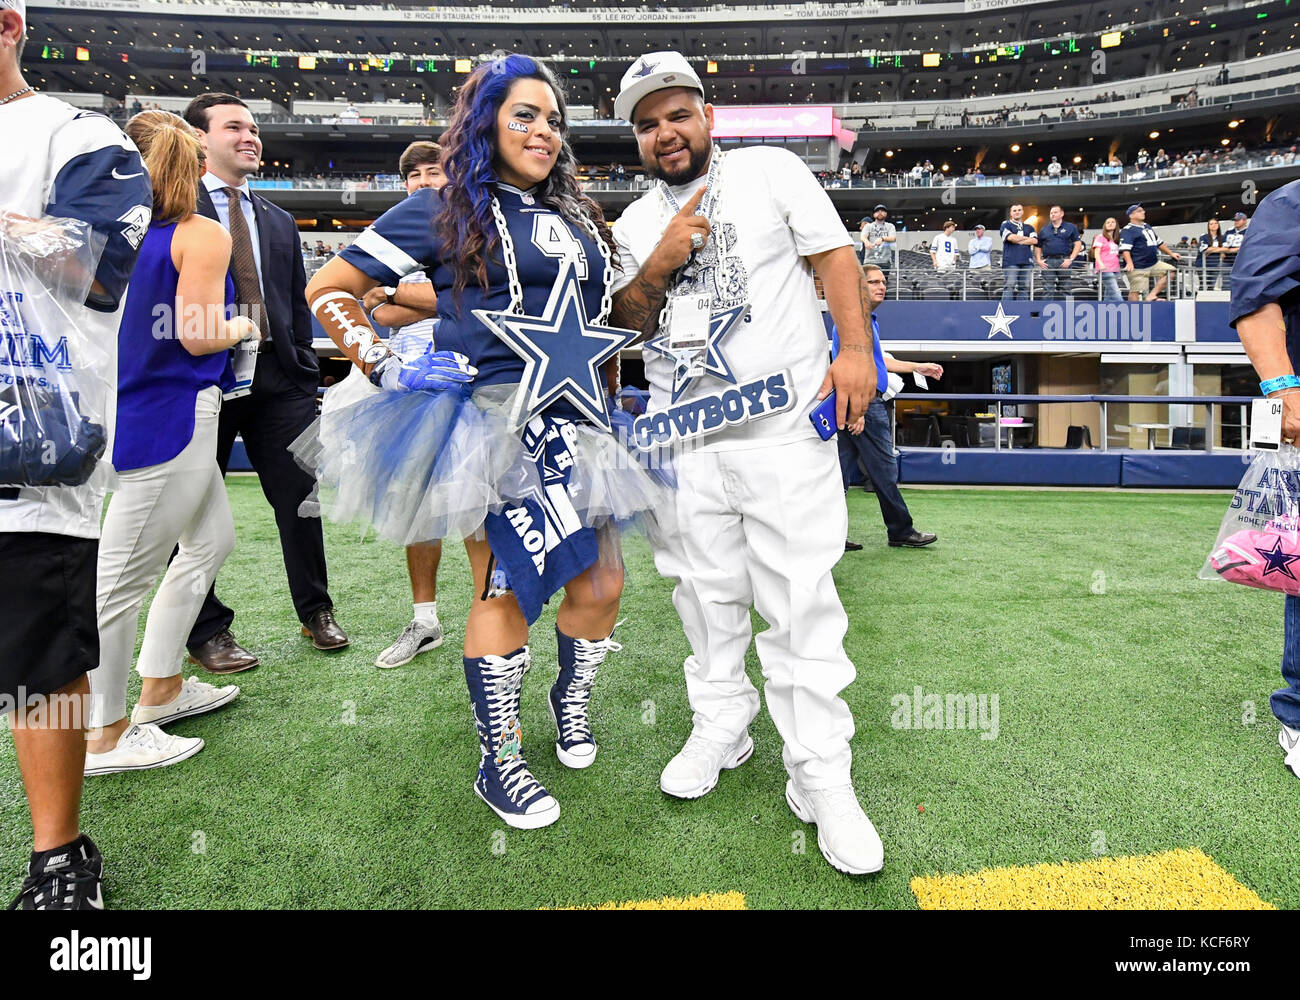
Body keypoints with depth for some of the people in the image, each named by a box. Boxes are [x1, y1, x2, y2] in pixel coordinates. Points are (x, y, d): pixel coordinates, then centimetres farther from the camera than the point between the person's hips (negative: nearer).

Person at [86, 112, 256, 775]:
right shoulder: (204, 235, -10)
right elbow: (196, 335, -17)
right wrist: (243, 328, 2)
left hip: (133, 412, 8)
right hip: (171, 416, -8)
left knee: (212, 538, 21)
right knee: (124, 576, -1)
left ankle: (161, 688, 31)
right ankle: (103, 737, 13)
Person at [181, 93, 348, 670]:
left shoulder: (279, 222, 20)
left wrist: (305, 374, 11)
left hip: (277, 379, 4)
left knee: (300, 497, 6)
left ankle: (316, 612, 22)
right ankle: (207, 632, 17)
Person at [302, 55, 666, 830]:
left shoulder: (578, 217, 20)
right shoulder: (445, 212, 2)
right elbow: (328, 291, 3)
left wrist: (606, 398, 18)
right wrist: (388, 369, -5)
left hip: (578, 424, 6)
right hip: (495, 427, -6)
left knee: (602, 584, 6)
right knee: (507, 588, -4)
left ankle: (574, 699, 35)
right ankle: (500, 762, 14)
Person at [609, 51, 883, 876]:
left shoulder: (771, 170, 8)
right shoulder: (636, 223, 19)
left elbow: (835, 257, 2)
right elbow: (626, 323, 14)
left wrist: (855, 348, -12)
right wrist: (658, 266, -4)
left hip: (784, 426, -4)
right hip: (682, 437, 4)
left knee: (802, 603, -8)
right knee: (706, 595, 9)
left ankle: (822, 777, 3)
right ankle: (722, 729, 28)